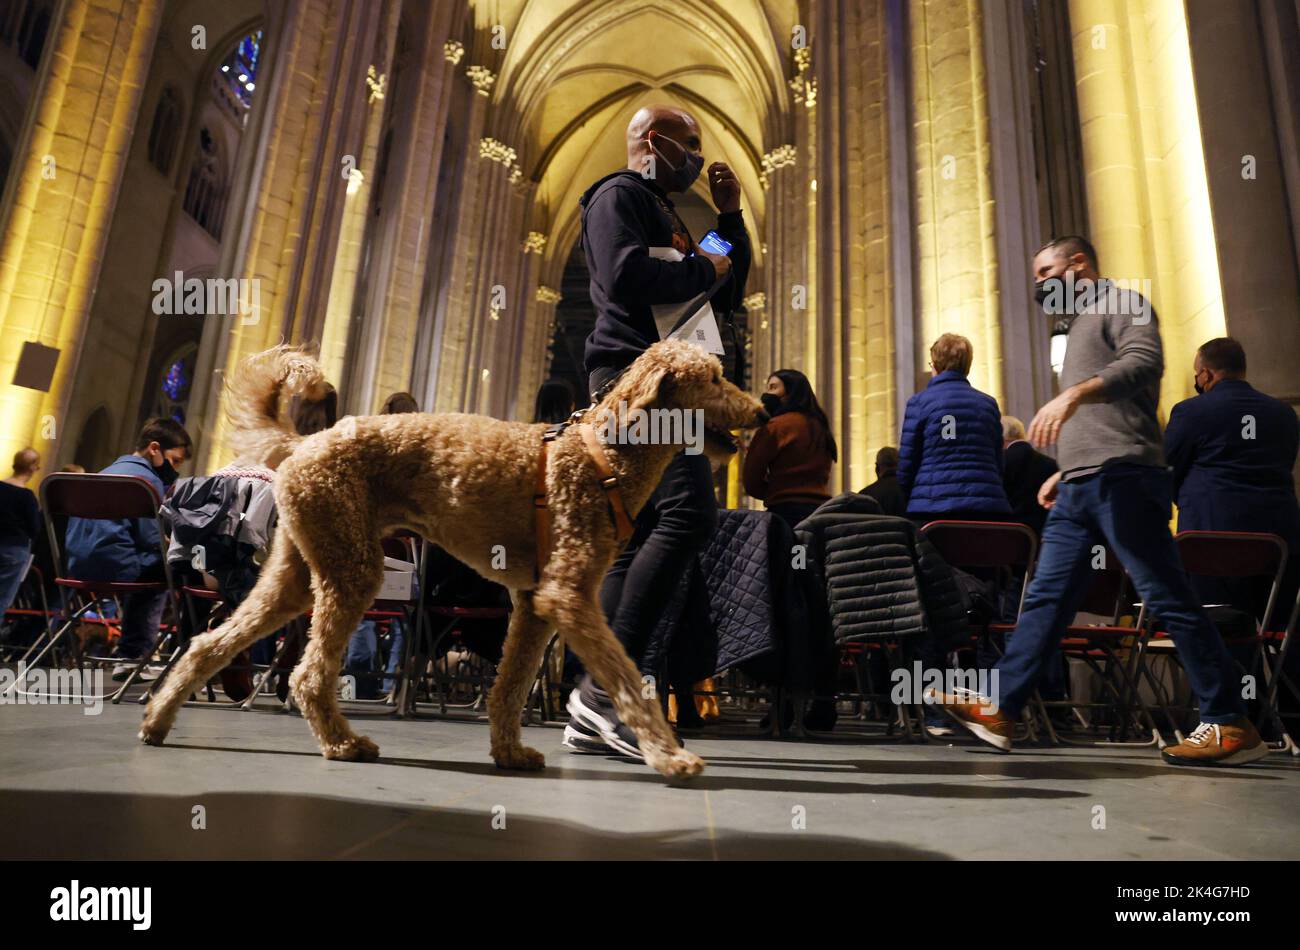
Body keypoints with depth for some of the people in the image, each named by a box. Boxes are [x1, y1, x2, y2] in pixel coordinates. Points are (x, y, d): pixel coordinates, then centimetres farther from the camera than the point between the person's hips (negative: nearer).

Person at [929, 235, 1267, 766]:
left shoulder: (1119, 303, 4)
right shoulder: (1080, 325, 30)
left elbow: (1145, 360, -19)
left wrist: (1073, 392, -31)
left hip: (1120, 478, -9)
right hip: (1079, 488, 9)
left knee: (1167, 597, -6)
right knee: (1046, 598, 2)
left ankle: (1230, 725, 3)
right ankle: (1000, 710, 1)